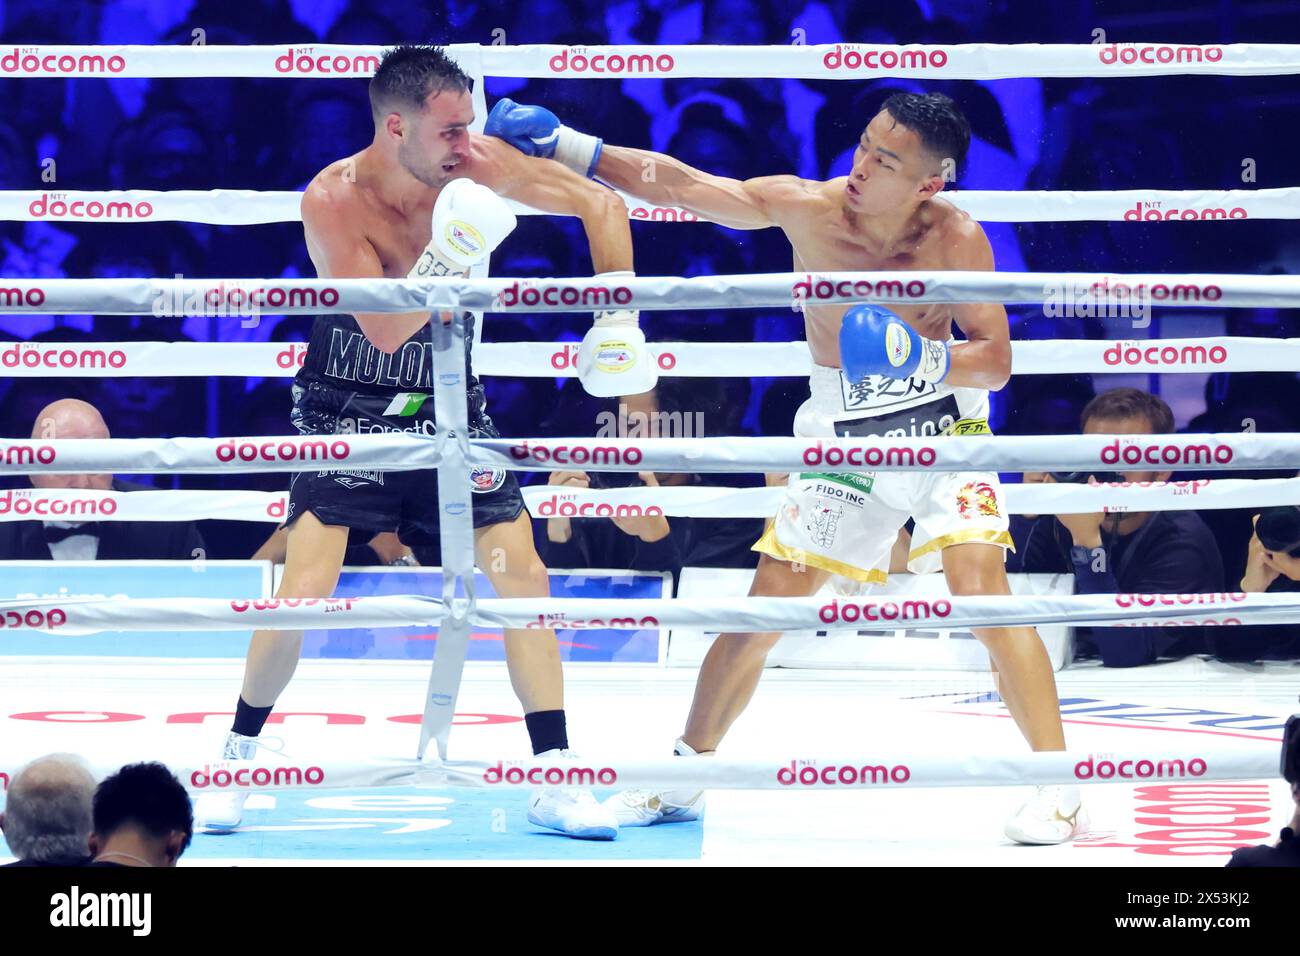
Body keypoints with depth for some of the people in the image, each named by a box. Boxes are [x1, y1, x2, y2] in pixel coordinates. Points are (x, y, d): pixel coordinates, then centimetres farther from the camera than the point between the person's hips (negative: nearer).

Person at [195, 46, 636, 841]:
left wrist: (615, 318, -13)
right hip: (350, 412, -3)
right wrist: (448, 256, -42)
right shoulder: (333, 201, -22)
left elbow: (603, 206, -5)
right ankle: (239, 755, 9)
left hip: (448, 404, 3)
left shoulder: (475, 163, -14)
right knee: (305, 590, -14)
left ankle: (557, 782, -1)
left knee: (523, 572, -6)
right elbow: (384, 329, -28)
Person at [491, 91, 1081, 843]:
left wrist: (930, 360, -38)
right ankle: (682, 781, 20)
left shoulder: (956, 238, -19)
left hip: (943, 426, -3)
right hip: (844, 436, 3)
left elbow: (996, 360, -18)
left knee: (981, 589, -20)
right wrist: (567, 145, -21)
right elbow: (680, 185, -14)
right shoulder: (806, 208, -15)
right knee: (762, 611, 4)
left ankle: (1059, 790, -13)